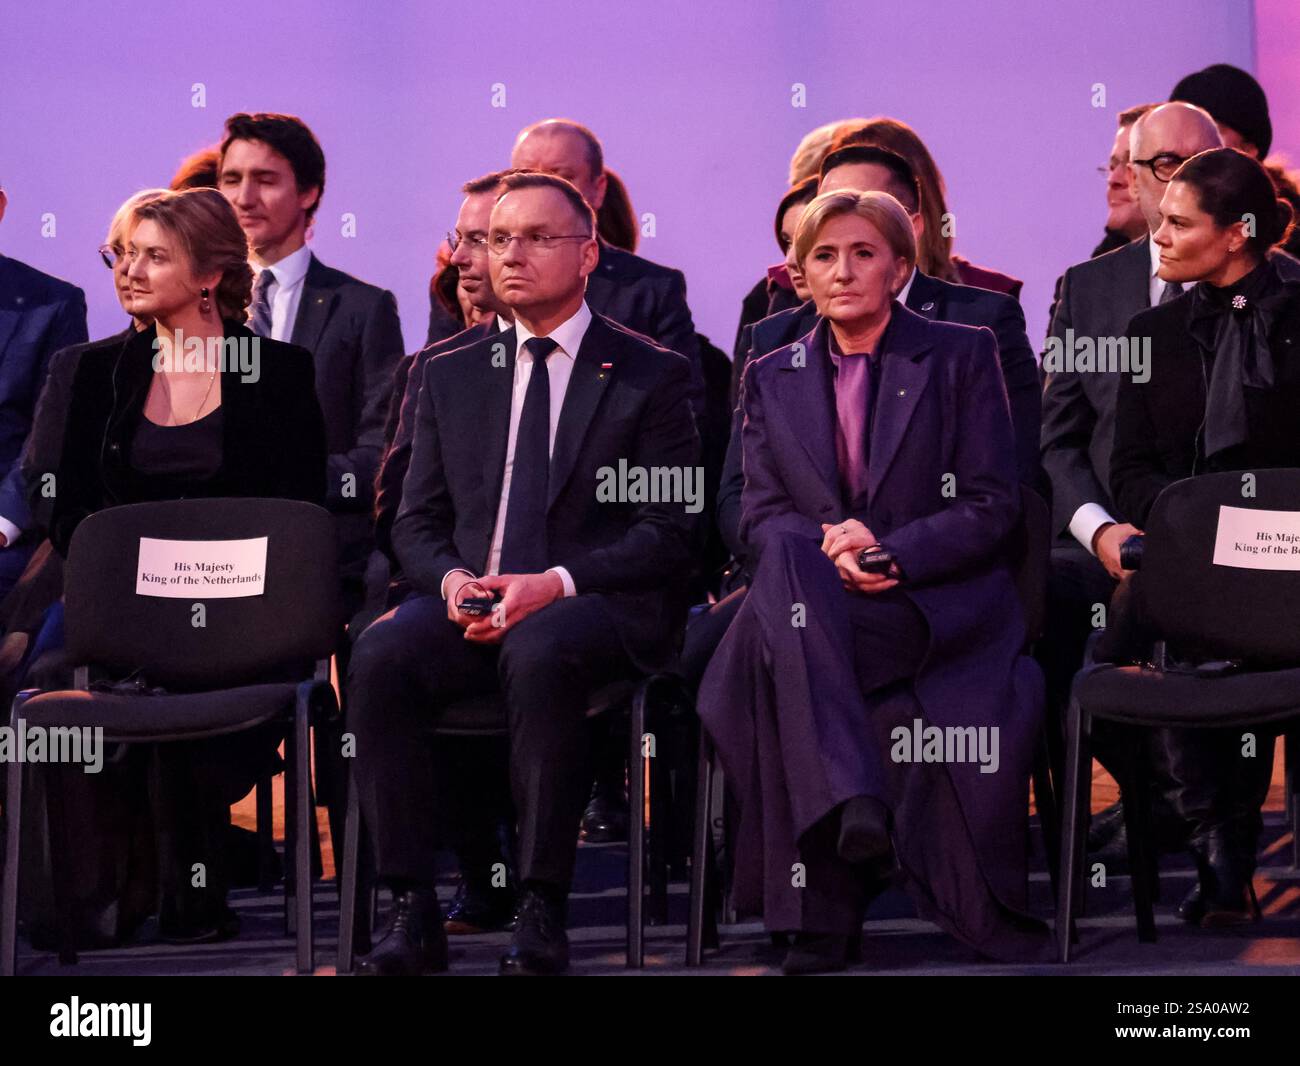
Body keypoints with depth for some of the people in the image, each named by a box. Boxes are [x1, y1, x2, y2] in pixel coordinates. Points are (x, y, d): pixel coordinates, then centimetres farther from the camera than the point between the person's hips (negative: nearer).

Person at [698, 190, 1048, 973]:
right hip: (814, 599, 3)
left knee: (767, 653, -34)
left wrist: (889, 550, -16)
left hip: (942, 601, -3)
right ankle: (850, 798, -42)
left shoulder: (962, 357, 6)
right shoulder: (774, 379, 17)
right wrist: (826, 553, -14)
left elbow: (994, 506, 0)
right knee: (789, 558, -35)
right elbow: (761, 514, 9)